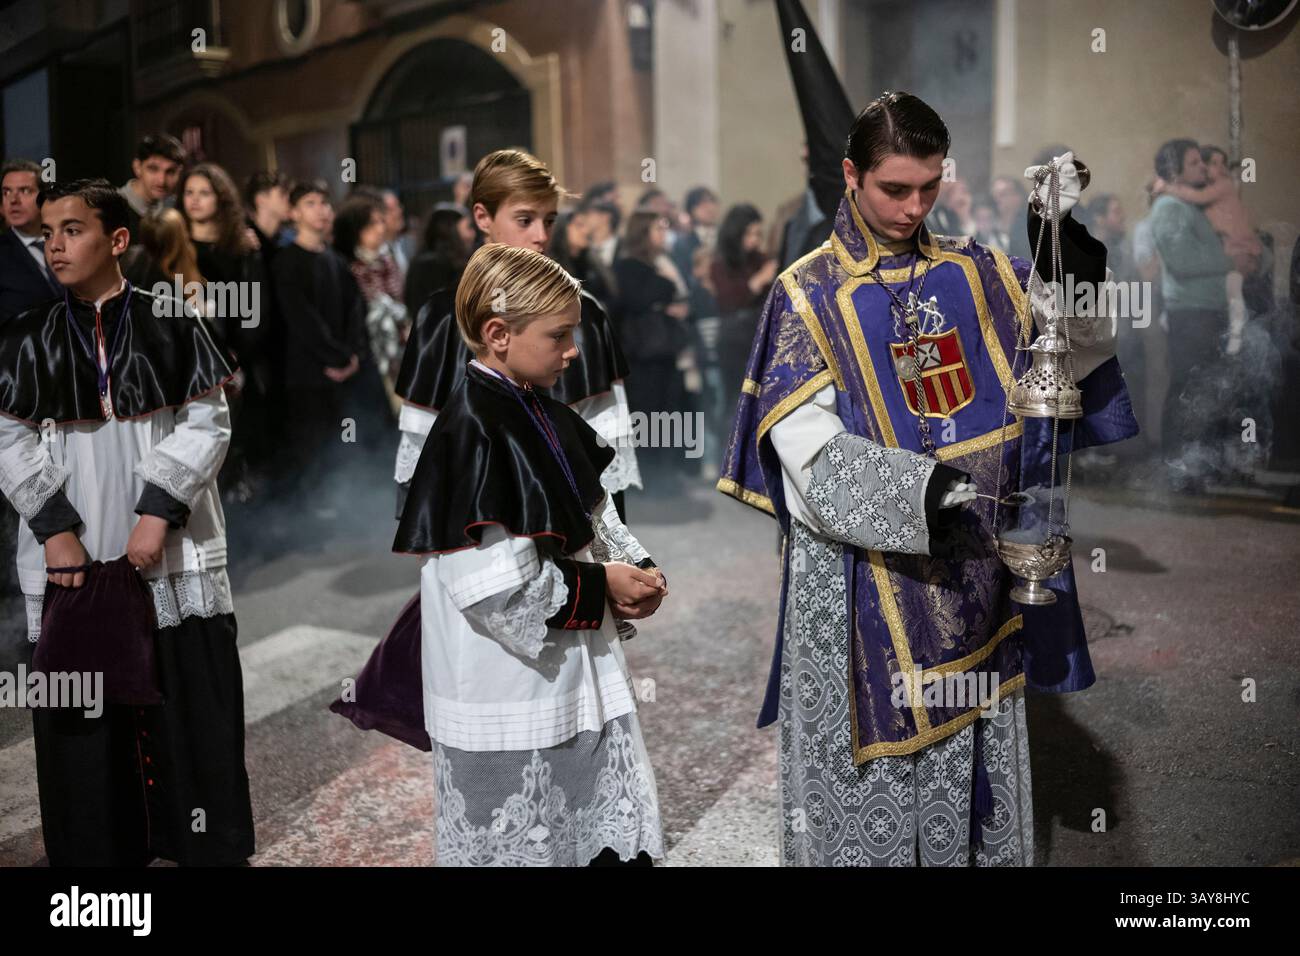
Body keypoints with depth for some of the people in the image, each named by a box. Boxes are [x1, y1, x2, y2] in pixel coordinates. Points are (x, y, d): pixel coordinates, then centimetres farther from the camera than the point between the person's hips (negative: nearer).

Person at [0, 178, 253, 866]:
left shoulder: (172, 326, 2)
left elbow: (207, 423, -3)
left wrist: (158, 511, -13)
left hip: (174, 560, -2)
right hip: (73, 559, 2)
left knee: (193, 709, 3)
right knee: (80, 726, 4)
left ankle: (209, 847, 17)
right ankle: (95, 849, 18)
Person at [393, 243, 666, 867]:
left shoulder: (545, 415, 6)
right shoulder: (470, 433, -21)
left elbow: (592, 514, 17)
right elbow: (492, 586, -26)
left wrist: (634, 568, -2)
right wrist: (601, 586, -17)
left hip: (579, 674, 8)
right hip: (512, 696, -8)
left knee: (620, 841, 16)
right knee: (526, 847, 9)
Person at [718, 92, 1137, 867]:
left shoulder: (974, 272, 7)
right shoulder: (809, 294, -5)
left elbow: (1077, 356, 2)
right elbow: (807, 444, -13)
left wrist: (1065, 263, -13)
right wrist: (917, 490, -26)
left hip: (974, 567, 4)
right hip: (860, 574, -4)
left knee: (974, 762, 14)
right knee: (866, 764, 6)